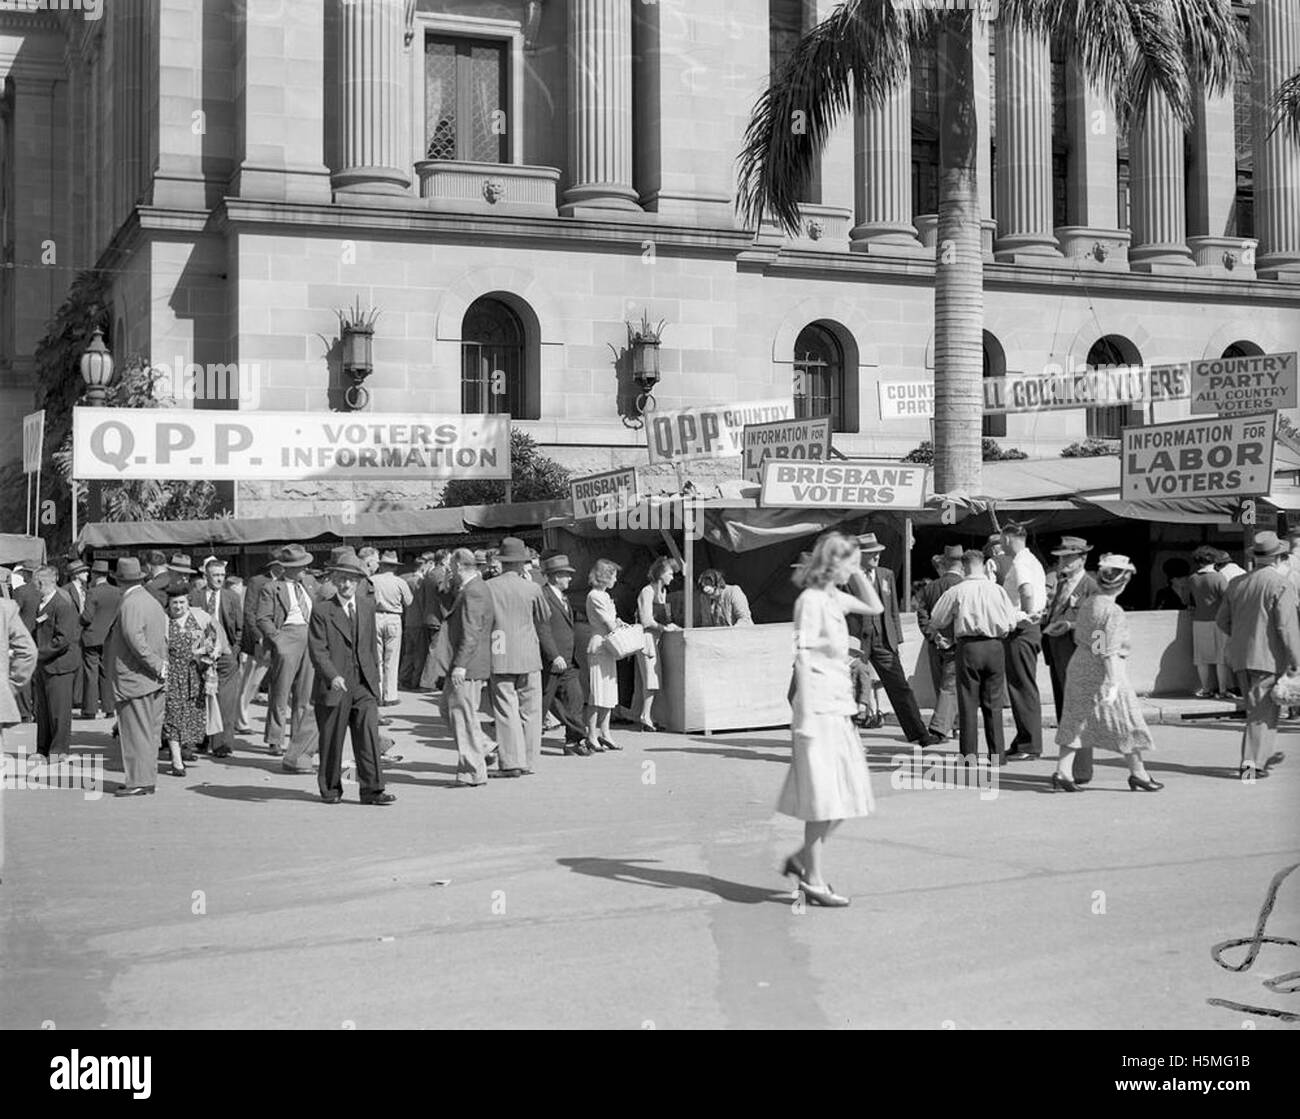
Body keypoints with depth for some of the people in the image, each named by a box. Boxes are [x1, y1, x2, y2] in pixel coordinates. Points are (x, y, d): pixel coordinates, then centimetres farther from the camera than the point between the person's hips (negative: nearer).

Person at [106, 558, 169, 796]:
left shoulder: (129, 604, -16)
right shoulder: (152, 601, 12)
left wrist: (158, 666, -19)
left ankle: (138, 781, -4)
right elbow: (163, 637, 15)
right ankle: (148, 778, 18)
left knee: (136, 731, -5)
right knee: (150, 731, 12)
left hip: (133, 679, -9)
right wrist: (159, 665, 12)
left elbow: (136, 641, -23)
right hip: (153, 681, 9)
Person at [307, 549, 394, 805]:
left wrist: (375, 676, 14)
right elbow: (317, 649, -12)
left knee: (369, 734, -5)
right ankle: (330, 788, 20)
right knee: (331, 740, 6)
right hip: (333, 685, -3)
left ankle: (371, 789, -2)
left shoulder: (367, 606, 11)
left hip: (364, 685, 3)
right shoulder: (322, 610, -5)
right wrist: (333, 676, -25)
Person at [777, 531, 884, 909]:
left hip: (839, 708, 9)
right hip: (819, 707, -9)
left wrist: (859, 576, 14)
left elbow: (876, 608, 29)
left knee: (846, 792, 11)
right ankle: (813, 879, 1)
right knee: (825, 794, -6)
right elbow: (803, 657, -16)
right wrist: (805, 714, -20)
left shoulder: (835, 597, 14)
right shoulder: (811, 600, -12)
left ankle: (804, 858, 22)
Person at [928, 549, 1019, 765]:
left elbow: (936, 622, 3)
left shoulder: (956, 592, -4)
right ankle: (997, 754, 11)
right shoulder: (997, 590, 1)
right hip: (995, 646, 2)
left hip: (968, 646, -2)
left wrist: (952, 635, 19)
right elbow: (1011, 623, 4)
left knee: (968, 701, 4)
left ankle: (970, 754, 3)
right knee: (993, 701, 9)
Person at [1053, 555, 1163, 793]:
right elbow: (1110, 652, -22)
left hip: (1079, 666, 7)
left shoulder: (1085, 604, 3)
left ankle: (1062, 773, 6)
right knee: (1126, 722, 8)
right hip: (1103, 673, -7)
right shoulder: (1114, 613, -19)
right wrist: (1113, 684, -21)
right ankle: (1138, 775, 19)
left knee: (1075, 721, 10)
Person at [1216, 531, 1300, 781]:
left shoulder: (1236, 584, 8)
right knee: (1264, 711, -2)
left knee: (1257, 708, 19)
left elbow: (1223, 621, 15)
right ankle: (1252, 764, -7)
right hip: (1268, 657, -6)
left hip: (1240, 657, 6)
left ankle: (1262, 755, 28)